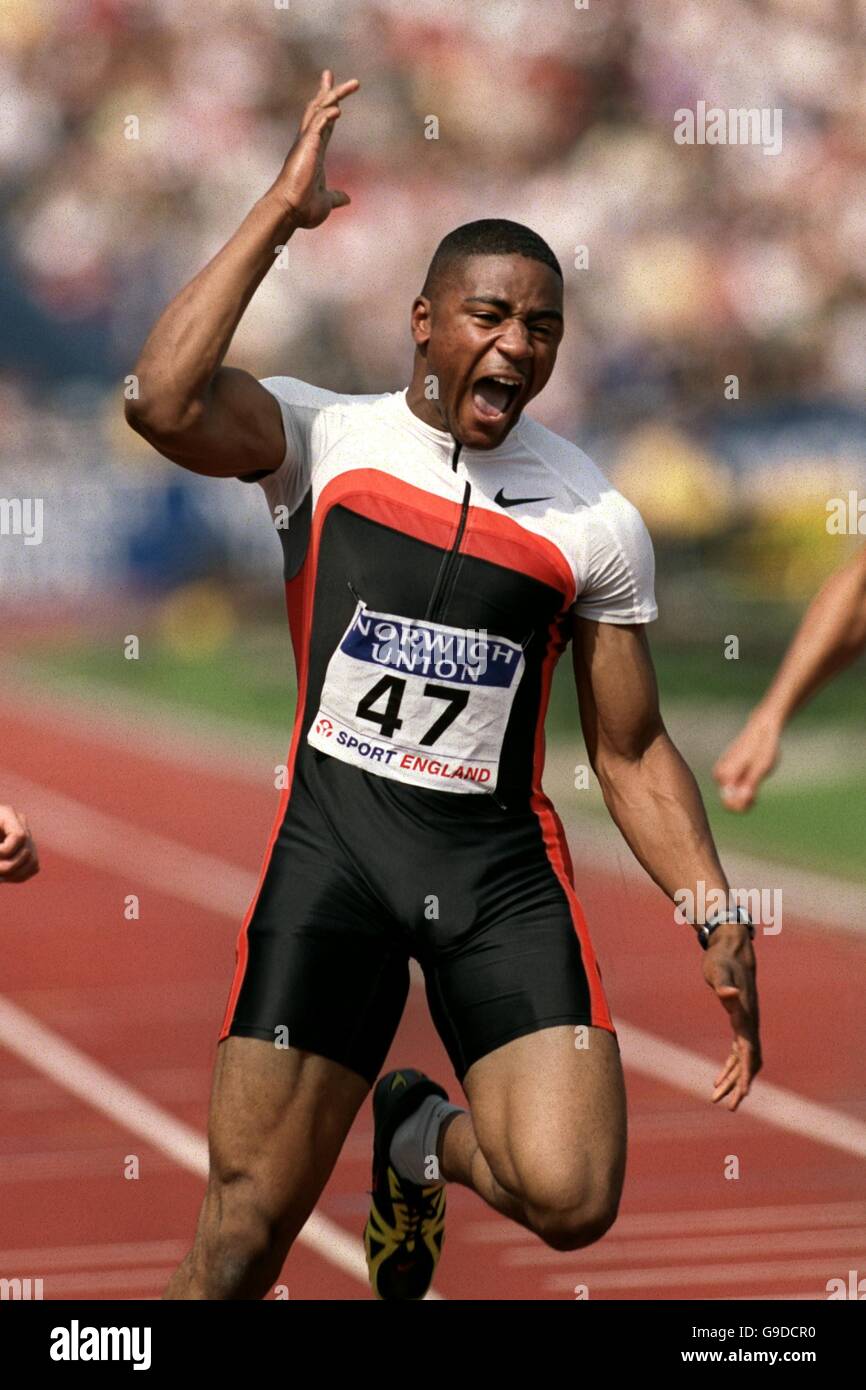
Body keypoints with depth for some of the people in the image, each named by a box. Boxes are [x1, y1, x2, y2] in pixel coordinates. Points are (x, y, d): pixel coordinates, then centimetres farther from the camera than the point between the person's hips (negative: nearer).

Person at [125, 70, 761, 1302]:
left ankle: (426, 1142, 19)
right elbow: (165, 403, -20)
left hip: (499, 859, 2)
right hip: (334, 836, -2)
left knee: (570, 1196, -16)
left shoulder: (597, 522, 6)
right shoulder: (325, 437, 1)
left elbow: (632, 753, 12)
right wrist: (280, 214, -14)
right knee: (248, 1221, -6)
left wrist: (719, 922, 1)